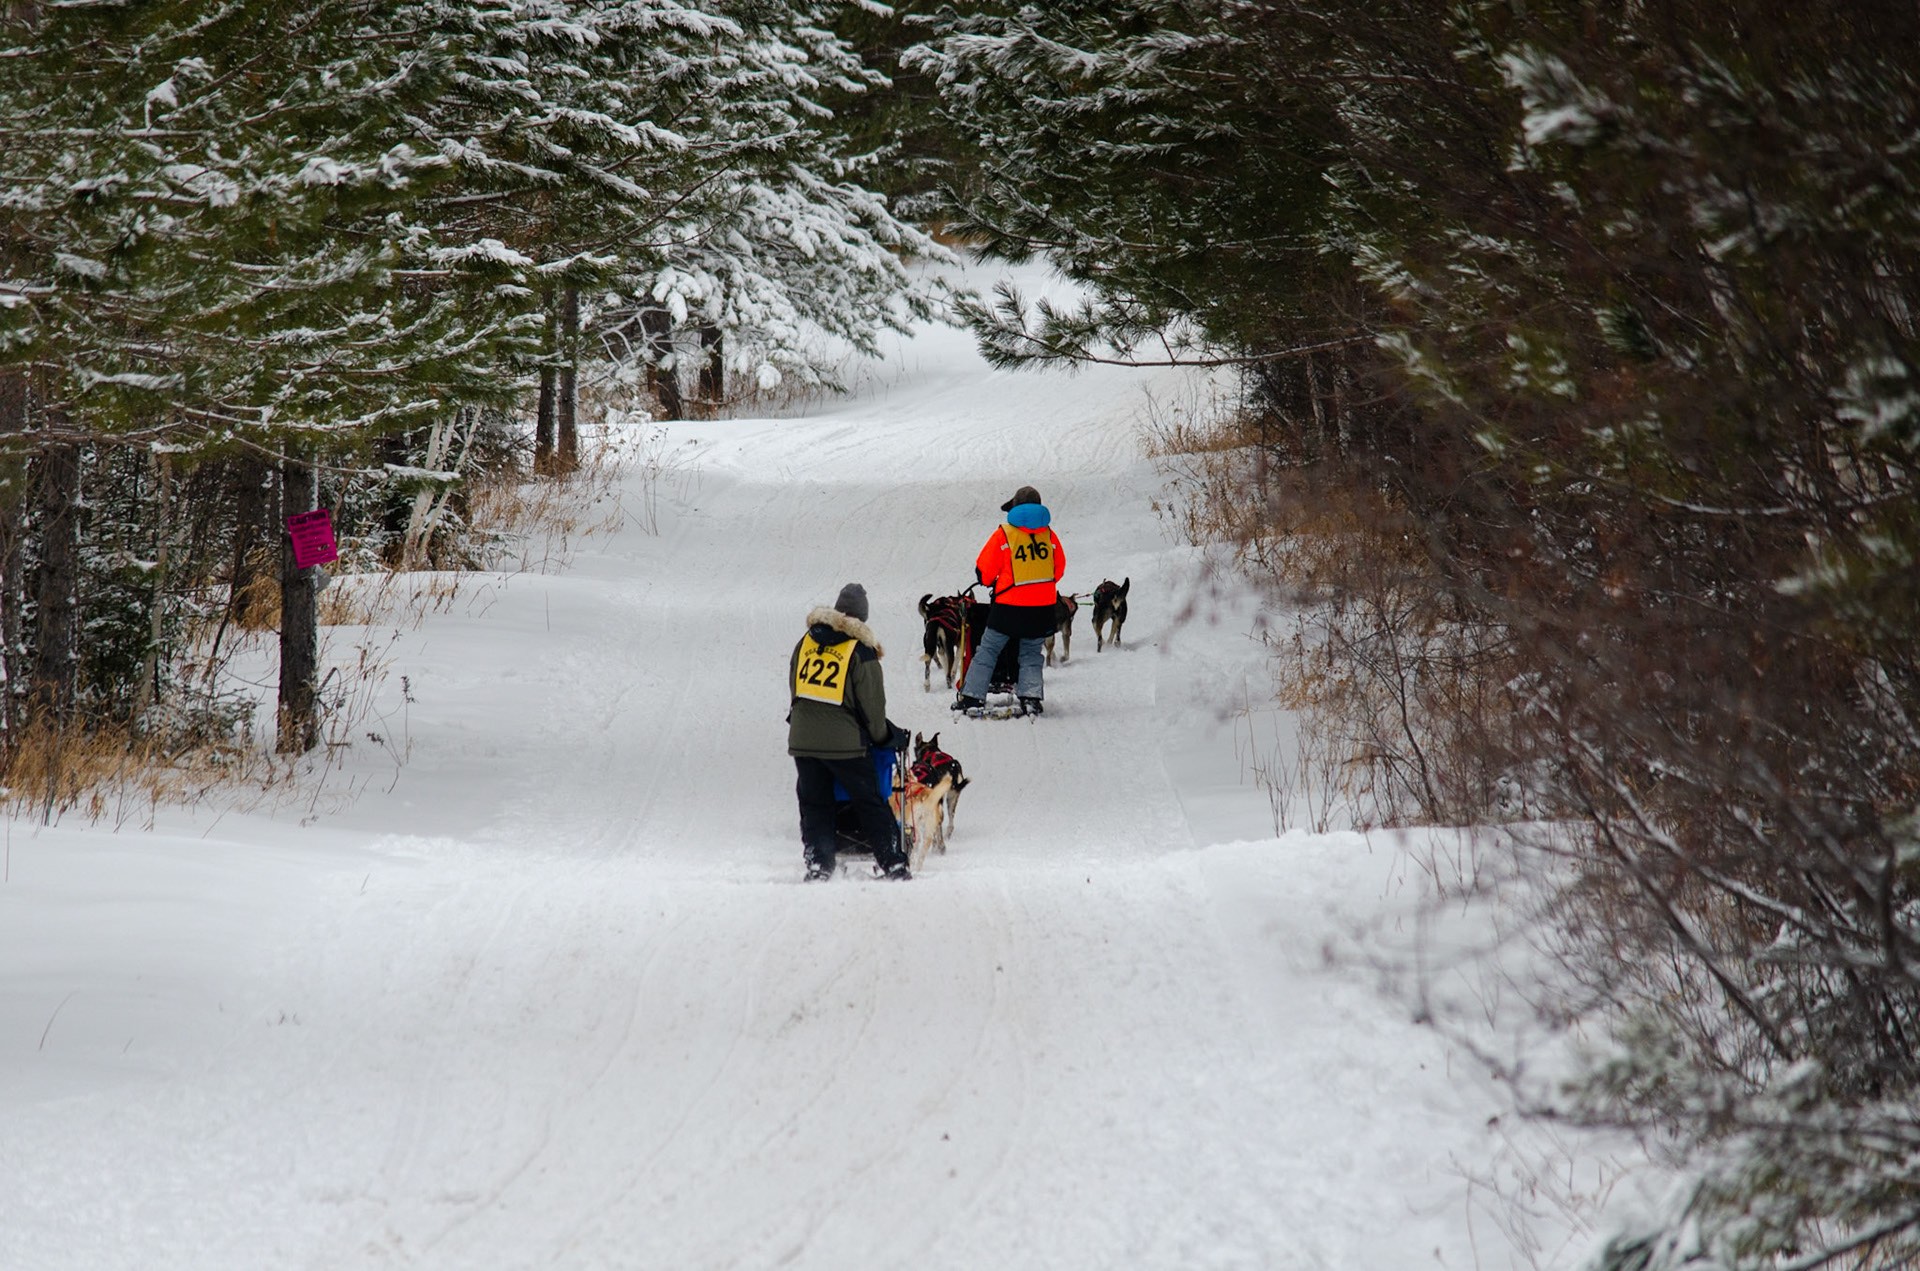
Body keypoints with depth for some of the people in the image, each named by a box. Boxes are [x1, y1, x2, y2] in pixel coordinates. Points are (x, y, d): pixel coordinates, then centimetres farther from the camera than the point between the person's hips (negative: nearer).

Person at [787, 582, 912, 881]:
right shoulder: (860, 650, -7)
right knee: (870, 803, 6)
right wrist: (883, 736, 10)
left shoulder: (806, 642, 8)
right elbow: (872, 702, -4)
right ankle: (893, 863, 5)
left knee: (814, 805, 12)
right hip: (844, 742, -3)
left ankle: (817, 864, 3)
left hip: (803, 740, 3)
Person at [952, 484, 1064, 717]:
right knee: (1032, 653, 14)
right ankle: (1031, 696, -2)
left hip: (1009, 604, -3)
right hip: (1043, 605, 3)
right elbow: (1059, 568, 11)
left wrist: (992, 583, 20)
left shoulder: (1004, 534, -6)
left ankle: (972, 697, 4)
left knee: (988, 650, 8)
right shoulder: (1048, 534, 4)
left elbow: (984, 571, -2)